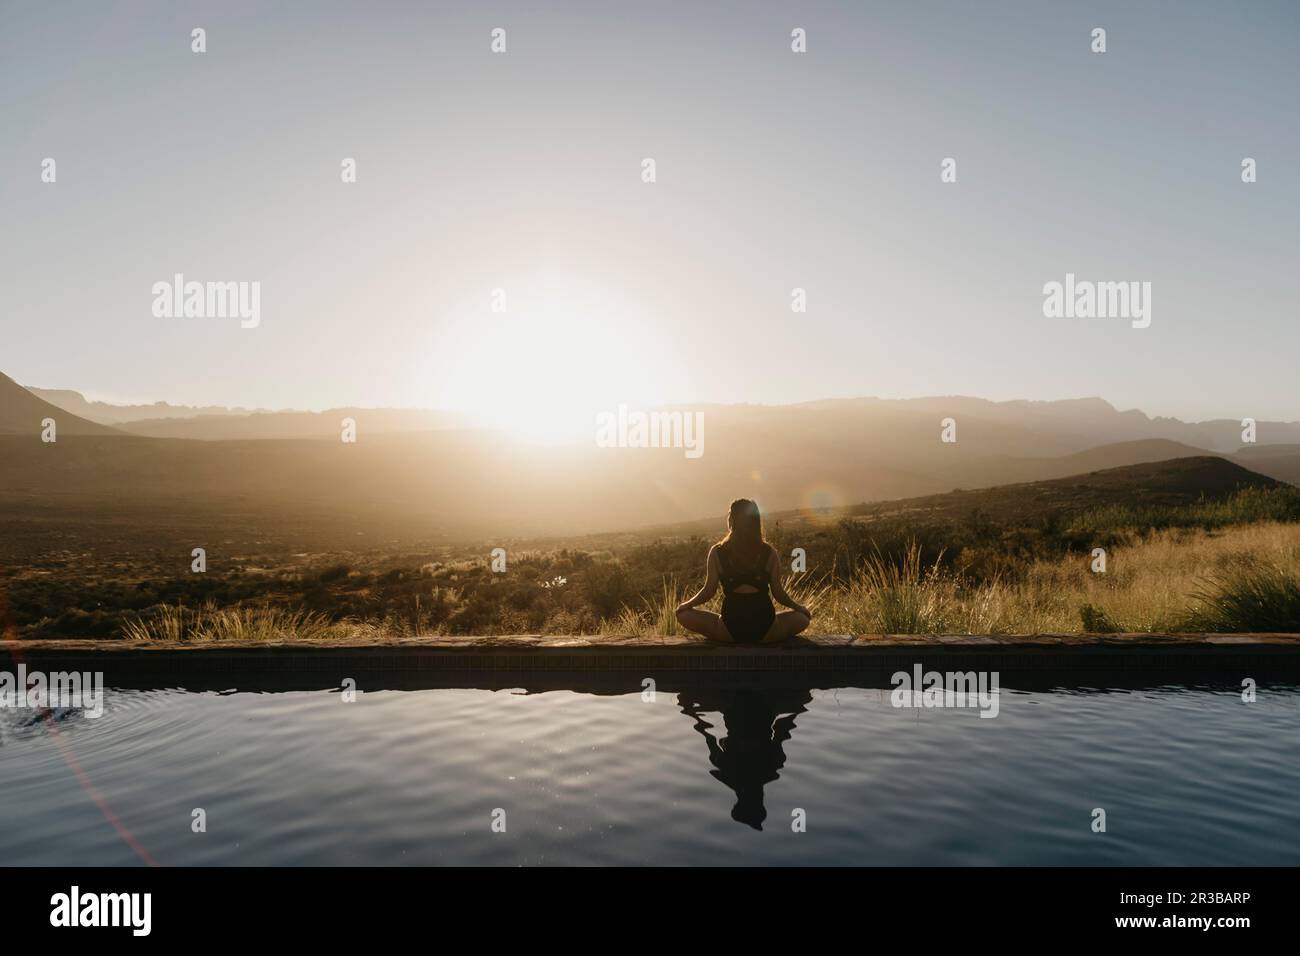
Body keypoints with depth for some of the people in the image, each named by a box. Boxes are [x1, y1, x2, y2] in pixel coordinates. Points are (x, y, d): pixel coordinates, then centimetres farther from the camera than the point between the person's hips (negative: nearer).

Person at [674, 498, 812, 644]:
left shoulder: (717, 553, -4)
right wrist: (798, 607, 21)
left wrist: (686, 604, 19)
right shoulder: (769, 553, -2)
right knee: (803, 617, 26)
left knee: (683, 614, 17)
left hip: (729, 631, -1)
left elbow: (709, 592, 0)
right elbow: (778, 593, 2)